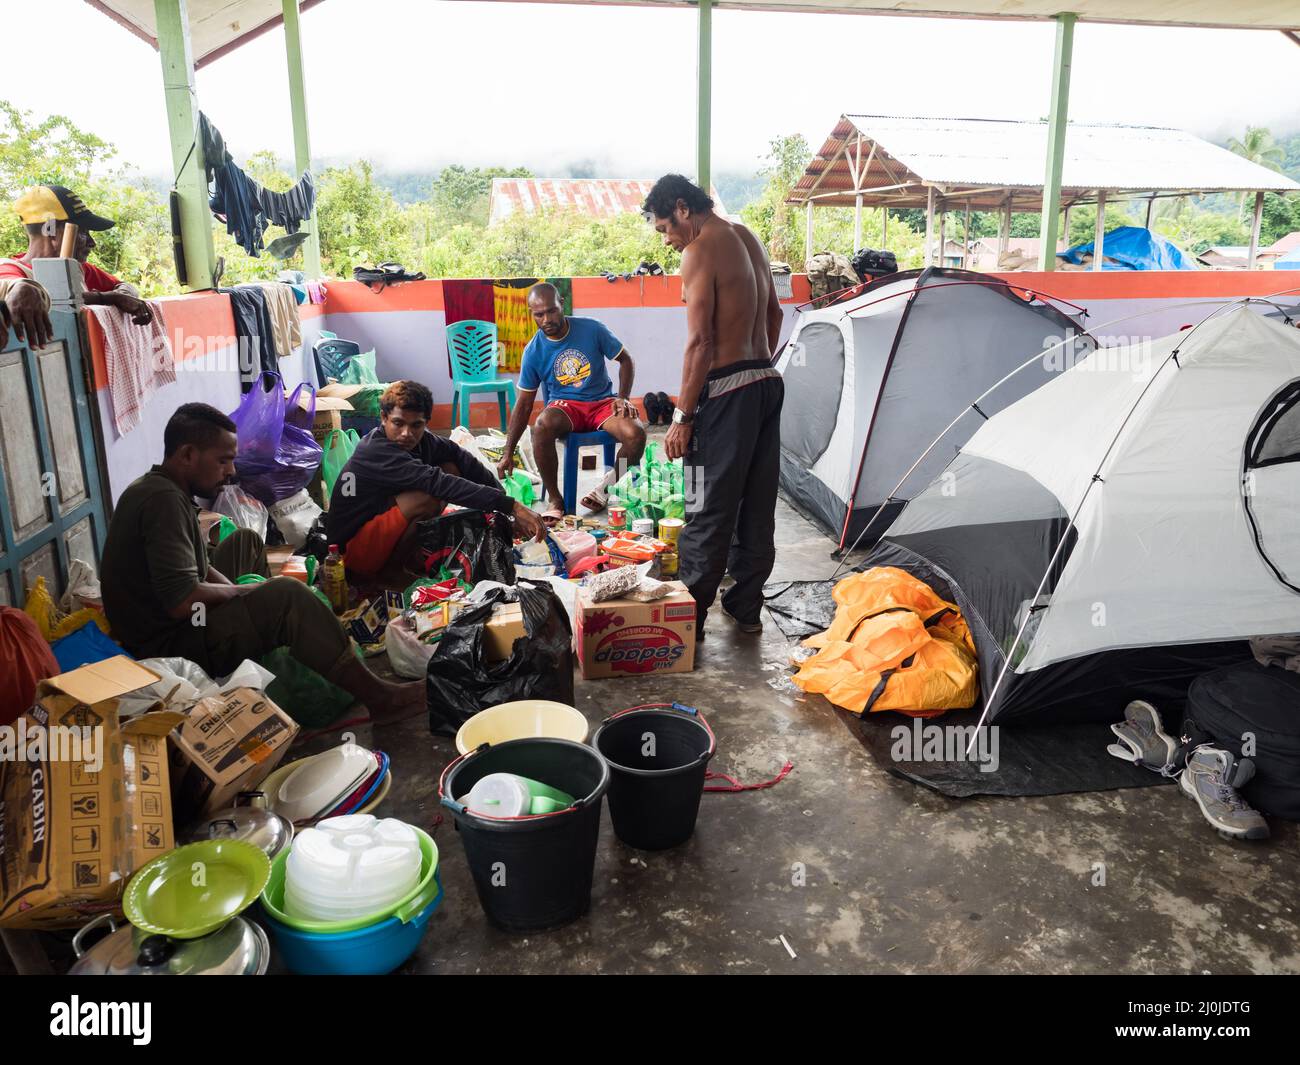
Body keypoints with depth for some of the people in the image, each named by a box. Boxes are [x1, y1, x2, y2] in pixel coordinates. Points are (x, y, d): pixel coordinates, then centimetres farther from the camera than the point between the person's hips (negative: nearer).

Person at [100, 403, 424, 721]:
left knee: (246, 542, 19)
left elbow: (198, 565, 14)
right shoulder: (164, 499, -23)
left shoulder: (159, 488, 8)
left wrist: (240, 592, -2)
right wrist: (243, 591, -13)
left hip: (169, 622, 11)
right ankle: (377, 697, -18)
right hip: (166, 646, -11)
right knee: (286, 596, -25)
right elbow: (182, 601, -30)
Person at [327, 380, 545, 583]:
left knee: (450, 469, -2)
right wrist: (512, 507, -44)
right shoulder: (377, 452, -29)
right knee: (427, 498, -32)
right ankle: (392, 568, -10)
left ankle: (414, 552, 1)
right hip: (352, 549, -8)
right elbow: (439, 483, -38)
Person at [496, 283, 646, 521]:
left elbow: (625, 360, 6)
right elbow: (524, 404, 0)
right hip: (564, 406, 0)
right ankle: (555, 499, -17)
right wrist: (508, 453, -3)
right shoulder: (533, 351, -5)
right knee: (542, 426, -37)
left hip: (601, 402, 0)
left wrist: (623, 399, -11)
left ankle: (605, 487, -3)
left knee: (636, 434, -30)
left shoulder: (592, 329, -7)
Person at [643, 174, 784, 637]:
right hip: (767, 384, 9)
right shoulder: (747, 237, 14)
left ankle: (690, 614, 8)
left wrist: (682, 416, -14)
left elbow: (700, 342, -18)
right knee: (757, 503, 13)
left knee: (709, 510, -1)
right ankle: (746, 606, 24)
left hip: (726, 390, -9)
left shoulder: (699, 251, -12)